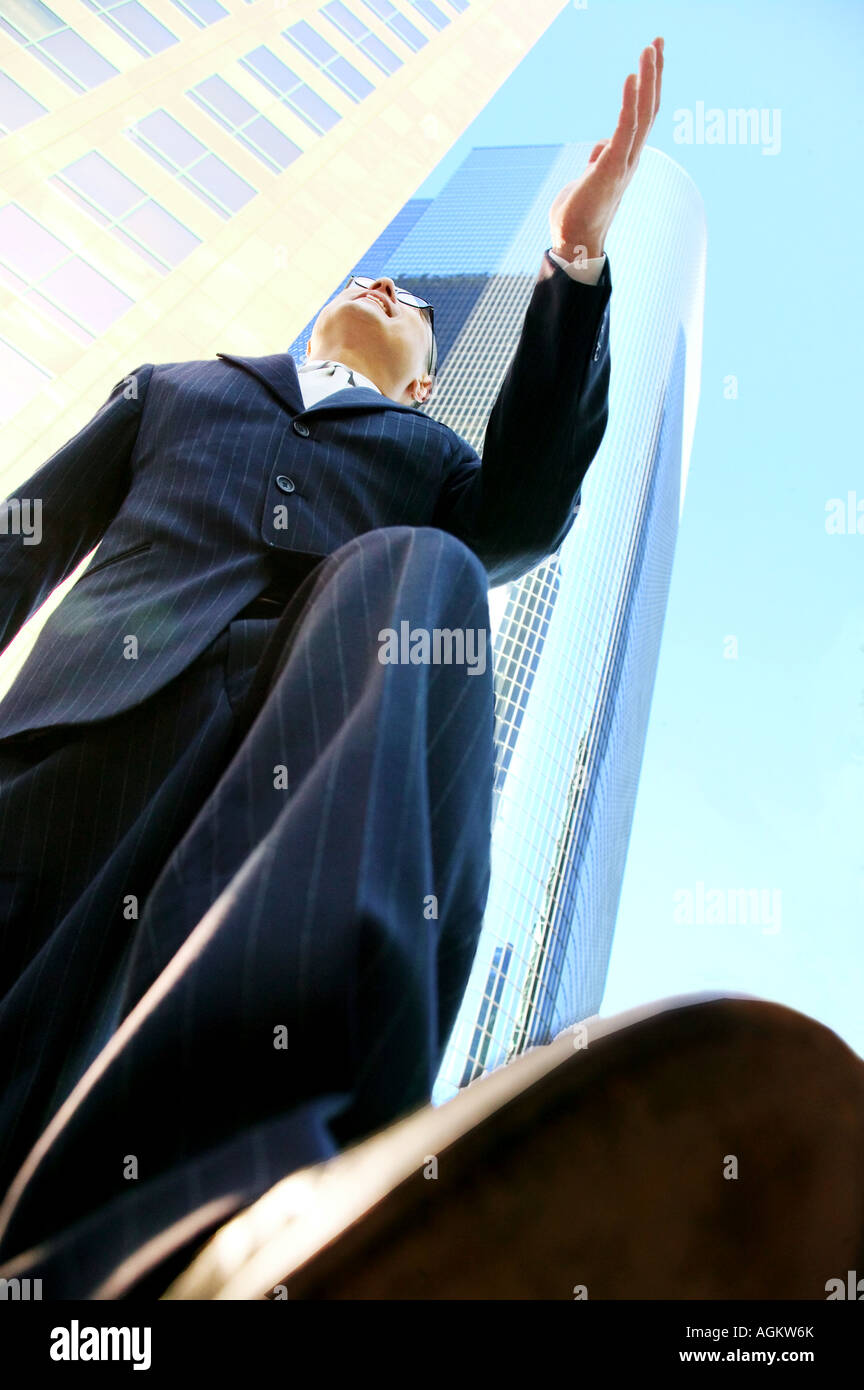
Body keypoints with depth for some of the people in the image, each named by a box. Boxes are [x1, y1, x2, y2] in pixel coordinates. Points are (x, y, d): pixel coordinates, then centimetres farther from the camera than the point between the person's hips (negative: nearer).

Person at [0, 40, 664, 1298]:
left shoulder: (427, 455, 37)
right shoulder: (174, 388, 37)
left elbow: (524, 520, 13)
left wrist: (576, 261, 8)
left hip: (320, 704, 0)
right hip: (101, 706, 1)